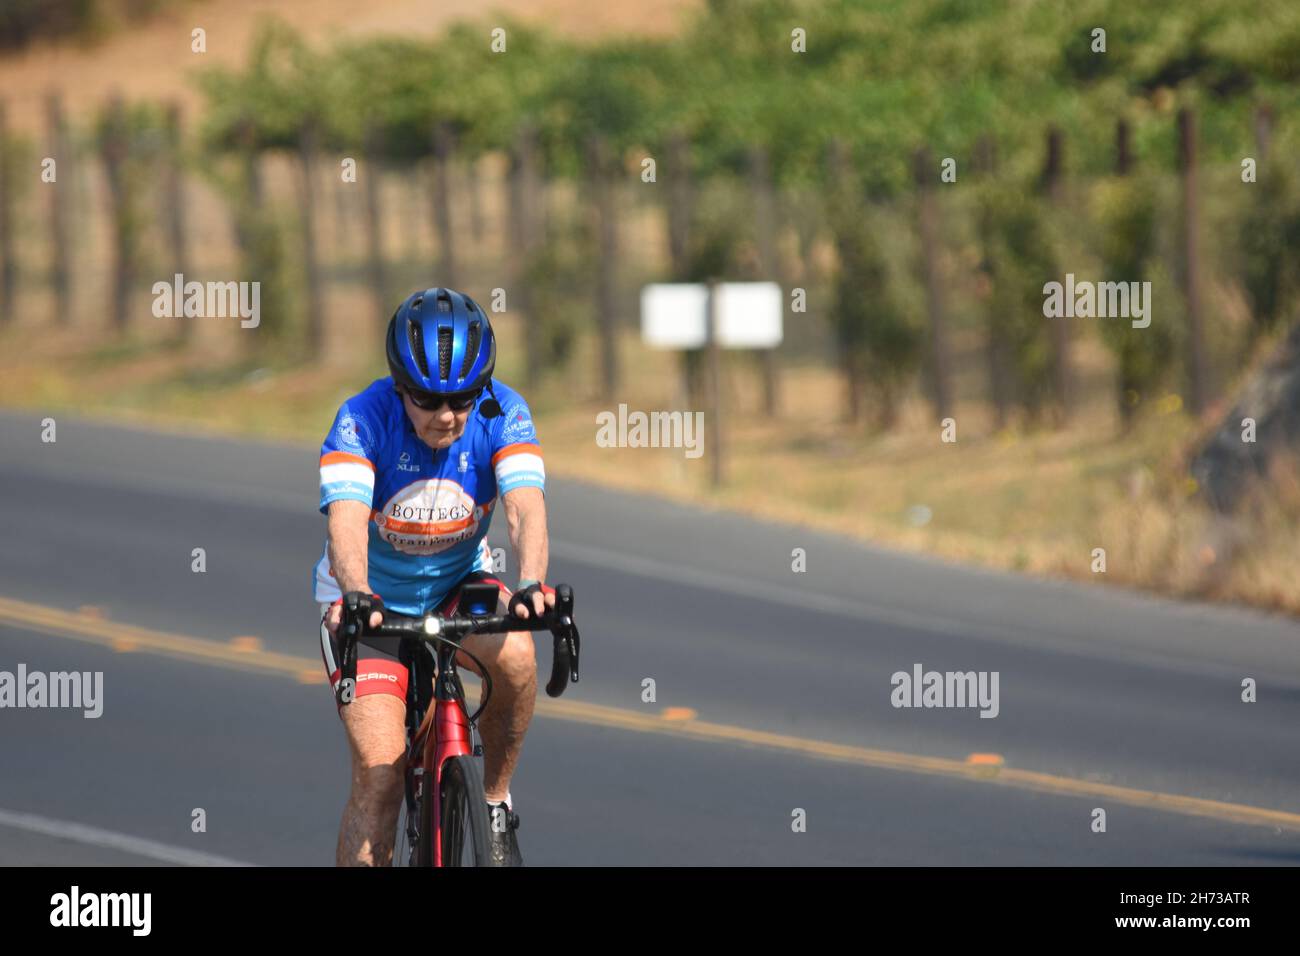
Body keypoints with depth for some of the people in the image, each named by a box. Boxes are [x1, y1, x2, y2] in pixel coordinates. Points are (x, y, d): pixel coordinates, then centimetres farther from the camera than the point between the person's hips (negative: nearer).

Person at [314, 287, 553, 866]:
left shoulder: (501, 414, -21)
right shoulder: (363, 420, -27)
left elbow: (525, 508, -35)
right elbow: (346, 519, -40)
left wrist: (531, 585, -56)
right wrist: (356, 598, -61)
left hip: (457, 586, 2)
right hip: (371, 601, -2)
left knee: (515, 655, -31)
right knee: (379, 774, -15)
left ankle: (496, 803, -8)